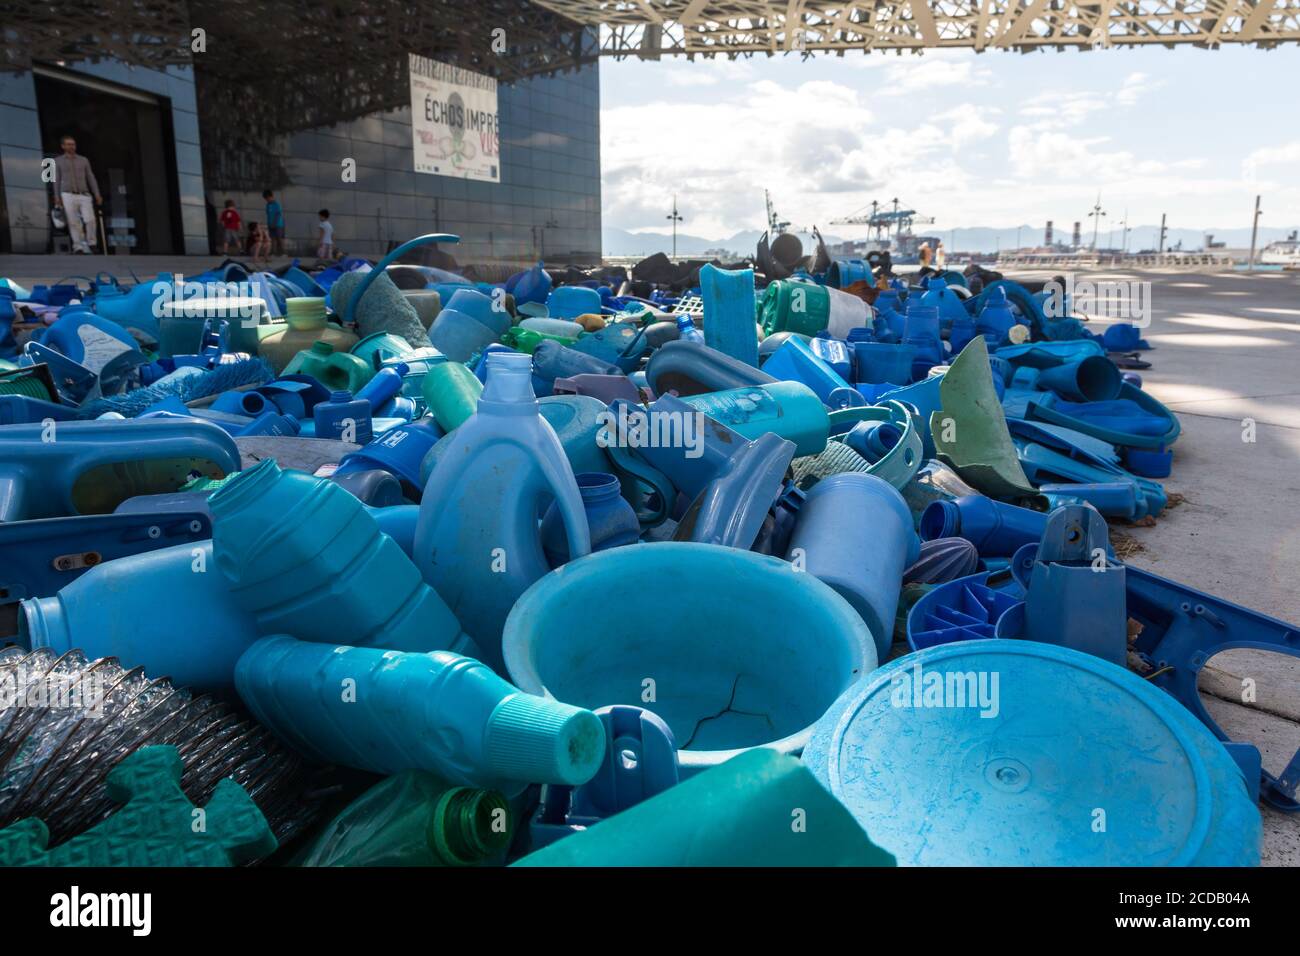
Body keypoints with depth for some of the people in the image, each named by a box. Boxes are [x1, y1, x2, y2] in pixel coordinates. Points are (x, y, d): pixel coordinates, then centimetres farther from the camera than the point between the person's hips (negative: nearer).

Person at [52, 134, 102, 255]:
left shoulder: (84, 160, 14)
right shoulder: (57, 161, 10)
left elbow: (91, 178, 11)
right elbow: (57, 180, 8)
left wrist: (97, 194, -1)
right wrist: (57, 197, -1)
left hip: (84, 196, 1)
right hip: (68, 196, -1)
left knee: (90, 219, -16)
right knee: (74, 222, -5)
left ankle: (91, 244, -1)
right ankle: (78, 247, -2)